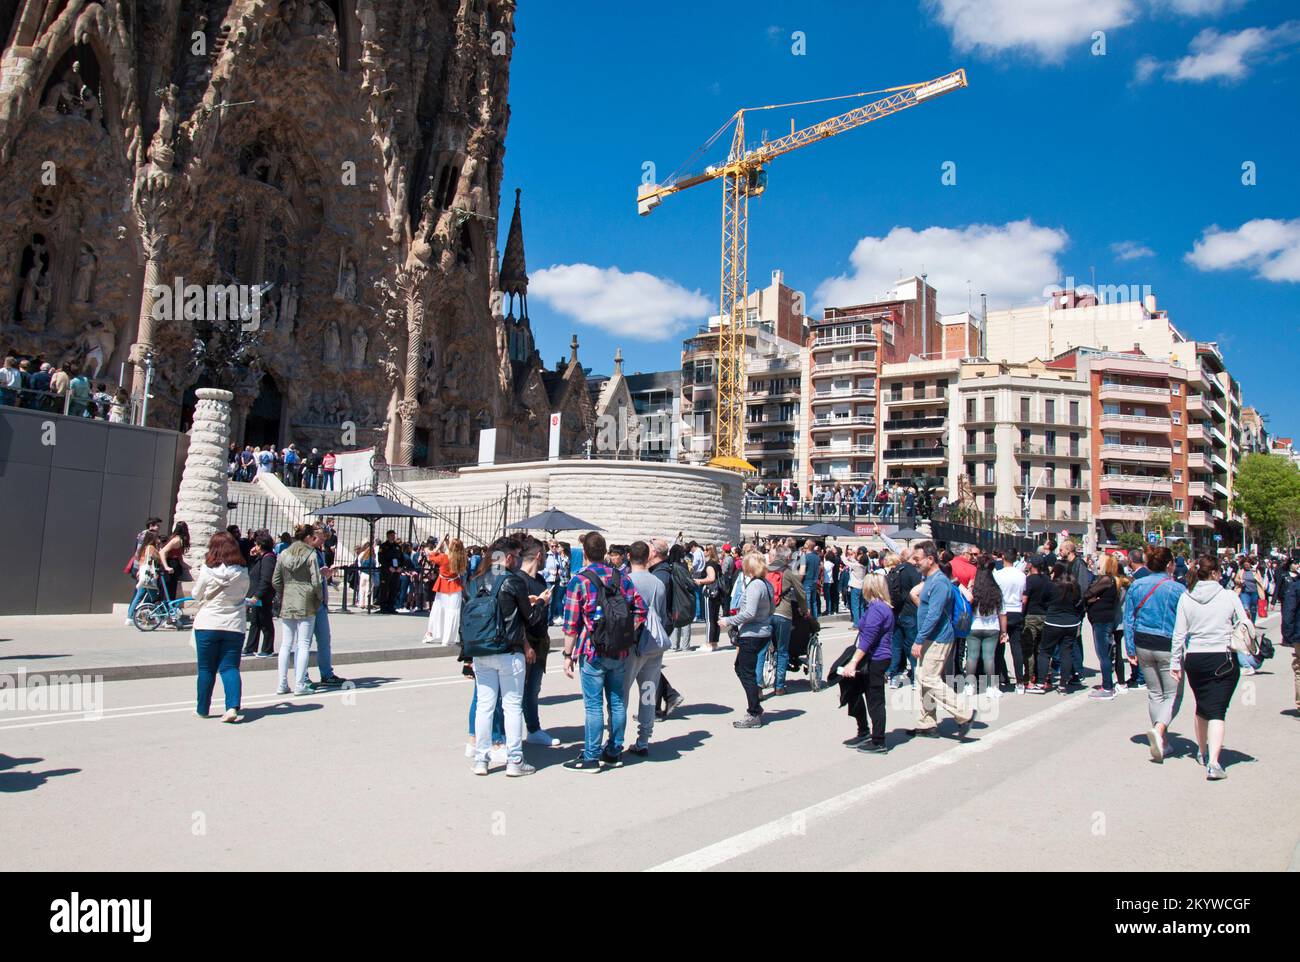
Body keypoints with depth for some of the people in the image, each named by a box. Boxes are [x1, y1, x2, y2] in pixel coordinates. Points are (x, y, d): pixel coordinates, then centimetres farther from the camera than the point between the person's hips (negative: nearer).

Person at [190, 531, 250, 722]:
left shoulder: (207, 570, -8)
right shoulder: (242, 572, -4)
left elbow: (197, 595, 3)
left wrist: (197, 612, 23)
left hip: (207, 624, -1)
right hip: (234, 626, 1)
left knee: (206, 669, 11)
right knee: (230, 667, 4)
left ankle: (203, 709, 21)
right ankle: (233, 707, -12)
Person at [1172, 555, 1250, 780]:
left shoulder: (1186, 597, -1)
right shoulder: (1230, 597, -7)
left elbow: (1179, 633, 1)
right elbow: (1246, 627, -3)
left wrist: (1176, 662, 7)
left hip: (1194, 659, 3)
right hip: (1223, 659, -3)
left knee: (1201, 707, 21)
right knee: (1217, 710, -3)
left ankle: (1202, 752, 36)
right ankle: (1213, 762, -16)